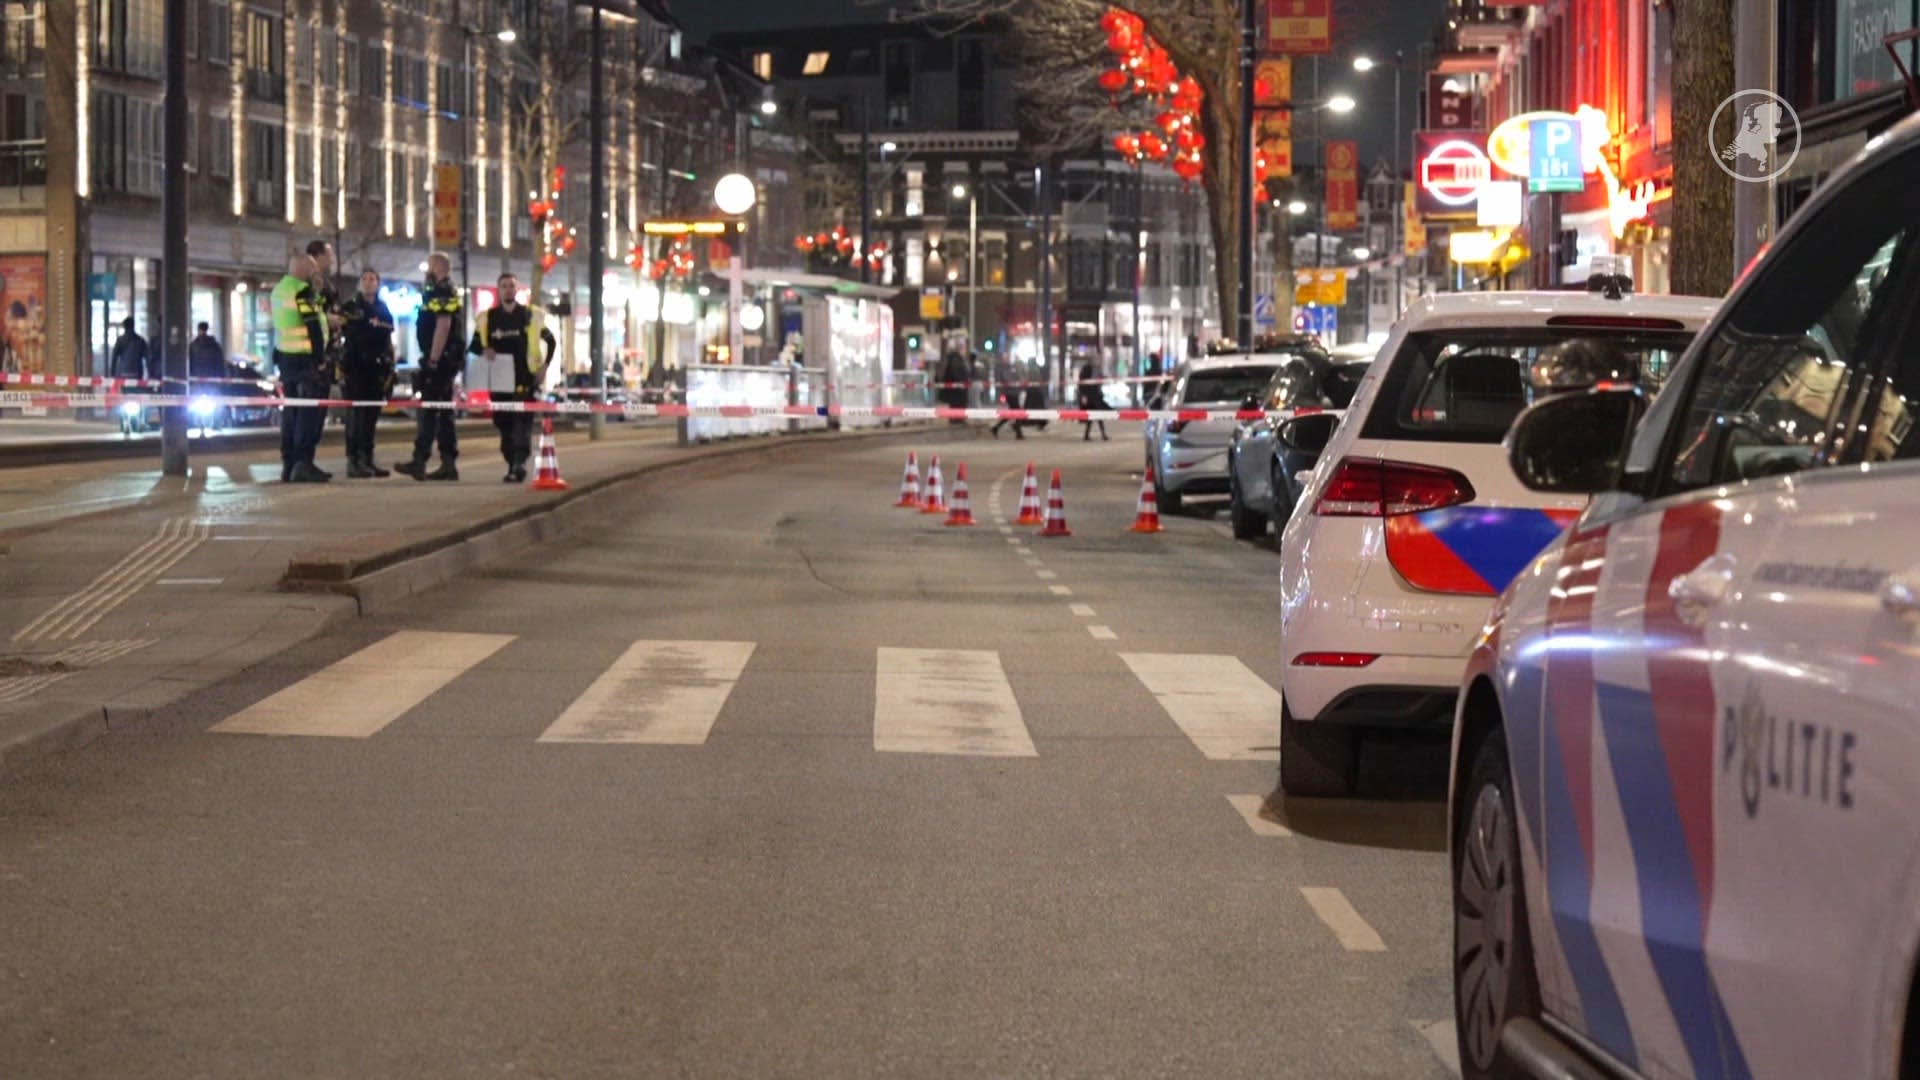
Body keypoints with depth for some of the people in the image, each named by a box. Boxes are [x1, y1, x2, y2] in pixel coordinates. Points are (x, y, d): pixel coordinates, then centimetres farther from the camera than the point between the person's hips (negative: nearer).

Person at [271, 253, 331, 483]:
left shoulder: (278, 290, 15)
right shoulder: (302, 291, -13)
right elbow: (313, 327, -17)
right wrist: (320, 357, -14)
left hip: (284, 356, 9)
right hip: (304, 358, -9)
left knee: (290, 410, 11)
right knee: (309, 410, -8)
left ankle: (288, 464, 12)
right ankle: (303, 463, -14)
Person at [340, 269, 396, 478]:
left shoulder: (383, 310, 18)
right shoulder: (349, 308, 3)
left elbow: (388, 342, 19)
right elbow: (338, 333, -4)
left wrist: (390, 370, 13)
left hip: (377, 370, 5)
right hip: (355, 369, -5)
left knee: (371, 416, 7)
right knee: (356, 414, -10)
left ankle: (367, 460, 12)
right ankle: (353, 461, -11)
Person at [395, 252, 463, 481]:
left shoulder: (441, 294, -13)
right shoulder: (443, 294, 20)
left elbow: (443, 327, -22)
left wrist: (433, 359, -24)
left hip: (439, 360, -11)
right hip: (446, 361, 11)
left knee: (428, 410, -13)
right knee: (444, 412, 10)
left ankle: (419, 462, -17)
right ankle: (448, 464, 11)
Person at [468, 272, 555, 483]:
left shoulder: (531, 315, 5)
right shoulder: (487, 318, 9)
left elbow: (550, 340, 13)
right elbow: (474, 345, 14)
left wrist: (544, 366, 2)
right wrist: (483, 351, -9)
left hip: (525, 380, -3)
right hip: (499, 381, 3)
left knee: (522, 422, -15)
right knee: (504, 424, 5)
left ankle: (519, 464, -24)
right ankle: (513, 465, 14)